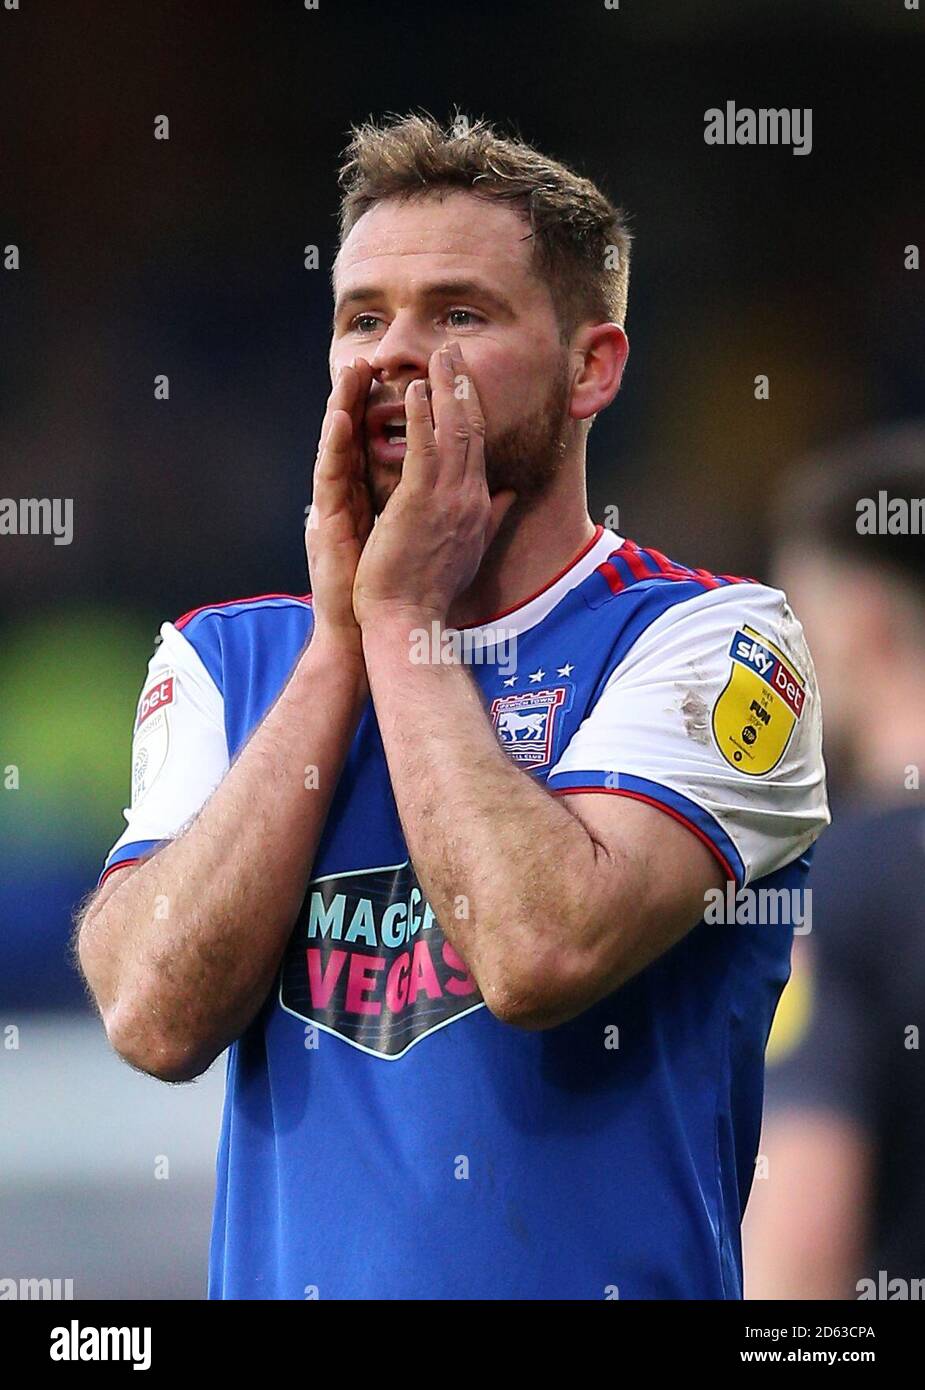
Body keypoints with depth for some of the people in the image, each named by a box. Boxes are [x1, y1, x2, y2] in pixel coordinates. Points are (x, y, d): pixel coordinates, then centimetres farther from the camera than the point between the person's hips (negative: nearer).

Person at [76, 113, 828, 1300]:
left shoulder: (706, 639, -4)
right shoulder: (223, 657, 8)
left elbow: (541, 954, -20)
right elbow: (157, 1017, -7)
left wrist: (404, 614, -9)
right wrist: (340, 637, -6)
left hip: (594, 1272, -4)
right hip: (281, 1271, 4)